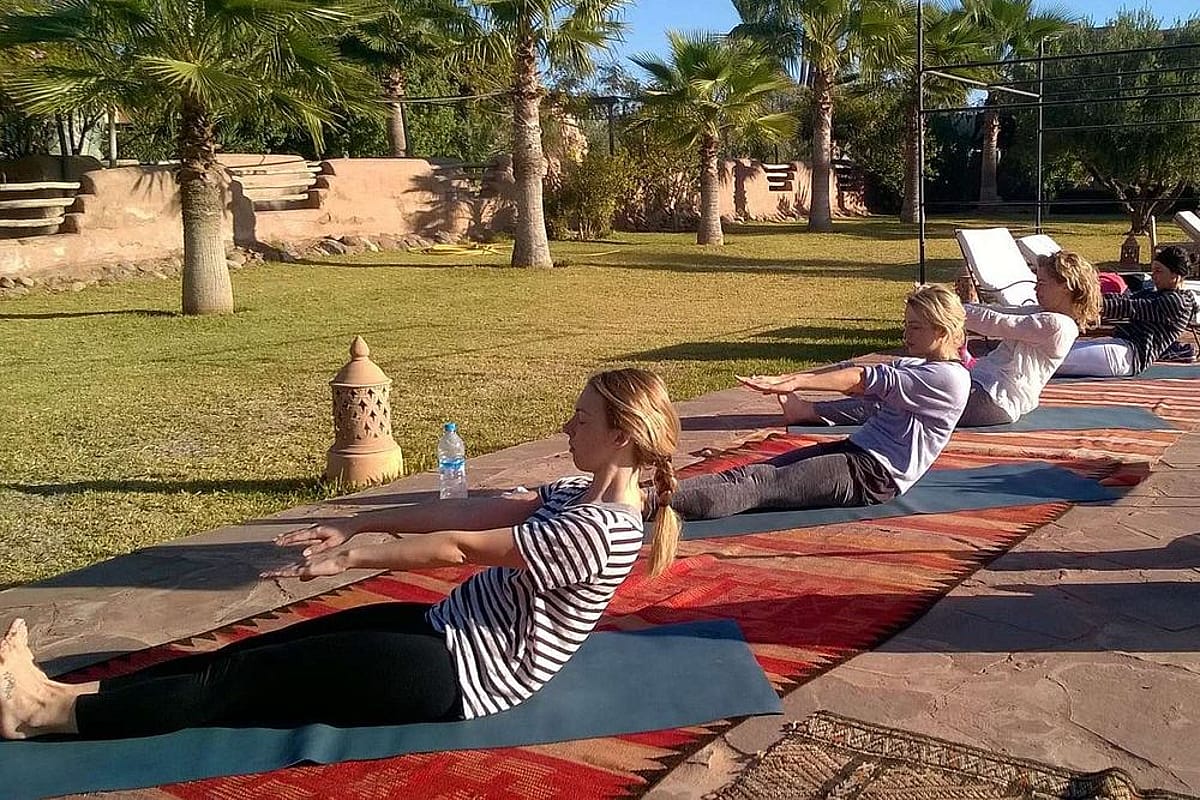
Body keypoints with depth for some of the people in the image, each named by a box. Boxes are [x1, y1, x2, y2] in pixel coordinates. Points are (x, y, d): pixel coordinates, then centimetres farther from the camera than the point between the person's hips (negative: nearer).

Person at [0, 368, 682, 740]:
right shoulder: (575, 496, 6)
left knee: (256, 675, -7)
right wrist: (359, 525, 6)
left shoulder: (598, 530, -24)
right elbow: (463, 512, 6)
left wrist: (350, 557, -15)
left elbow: (456, 546, -22)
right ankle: (63, 692, 7)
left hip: (464, 674, -8)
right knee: (262, 650, 3)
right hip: (449, 632, 8)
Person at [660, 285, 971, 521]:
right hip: (854, 450, 9)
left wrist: (796, 381, -21)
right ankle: (653, 496, -25)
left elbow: (863, 380, -15)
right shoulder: (910, 367, 22)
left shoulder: (951, 378, -7)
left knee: (761, 485, -24)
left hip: (876, 474, -8)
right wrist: (787, 380, -5)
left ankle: (648, 502, -36)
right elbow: (853, 372, 8)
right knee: (747, 474, -12)